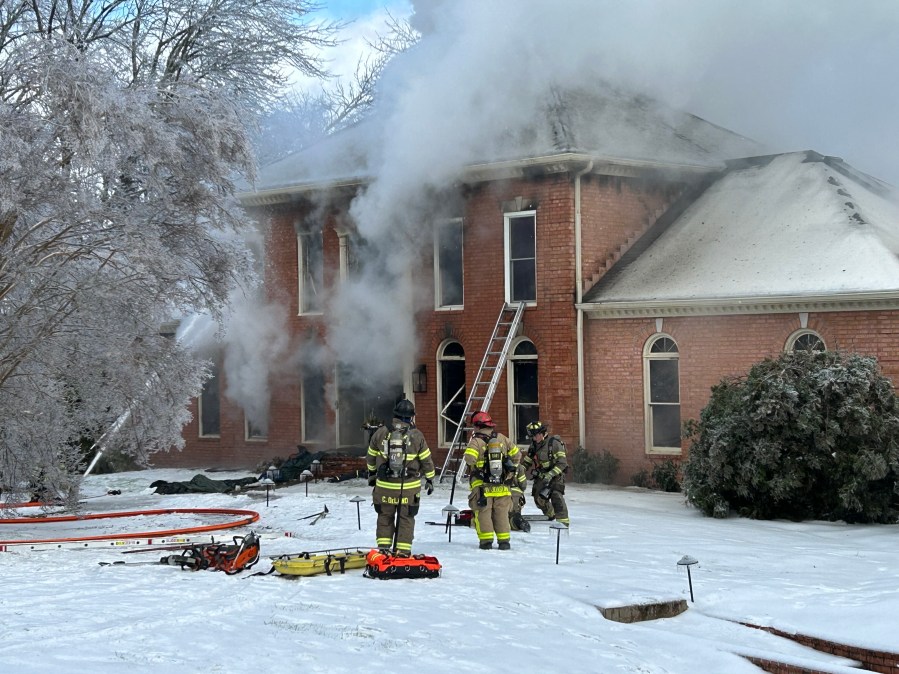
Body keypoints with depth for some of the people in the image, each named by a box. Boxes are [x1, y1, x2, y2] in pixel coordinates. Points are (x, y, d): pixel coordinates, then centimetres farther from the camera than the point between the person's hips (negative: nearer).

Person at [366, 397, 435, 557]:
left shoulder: (380, 434, -3)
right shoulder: (416, 436, -8)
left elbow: (371, 457, 12)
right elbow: (426, 460, 0)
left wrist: (371, 473, 29)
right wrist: (430, 479, 15)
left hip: (384, 485, 1)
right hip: (409, 487, -1)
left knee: (385, 517, 15)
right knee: (406, 519, 10)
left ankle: (383, 548, 13)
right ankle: (403, 551, 10)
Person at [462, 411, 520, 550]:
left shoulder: (476, 441, -10)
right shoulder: (502, 439, 5)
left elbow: (469, 458, -24)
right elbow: (517, 455, 12)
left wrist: (472, 465, -1)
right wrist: (512, 469, 25)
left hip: (482, 486, -4)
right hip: (502, 486, 4)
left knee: (483, 512, 3)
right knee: (501, 513, 10)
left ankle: (486, 540, -1)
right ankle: (504, 541, 9)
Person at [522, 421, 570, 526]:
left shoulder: (554, 443, -19)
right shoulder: (534, 445, 4)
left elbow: (562, 463, -23)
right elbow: (527, 460, 15)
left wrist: (550, 475, -30)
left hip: (556, 474, -7)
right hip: (541, 475, 7)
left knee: (556, 495, -24)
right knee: (538, 497, 4)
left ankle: (563, 520, -23)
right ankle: (550, 514, 32)